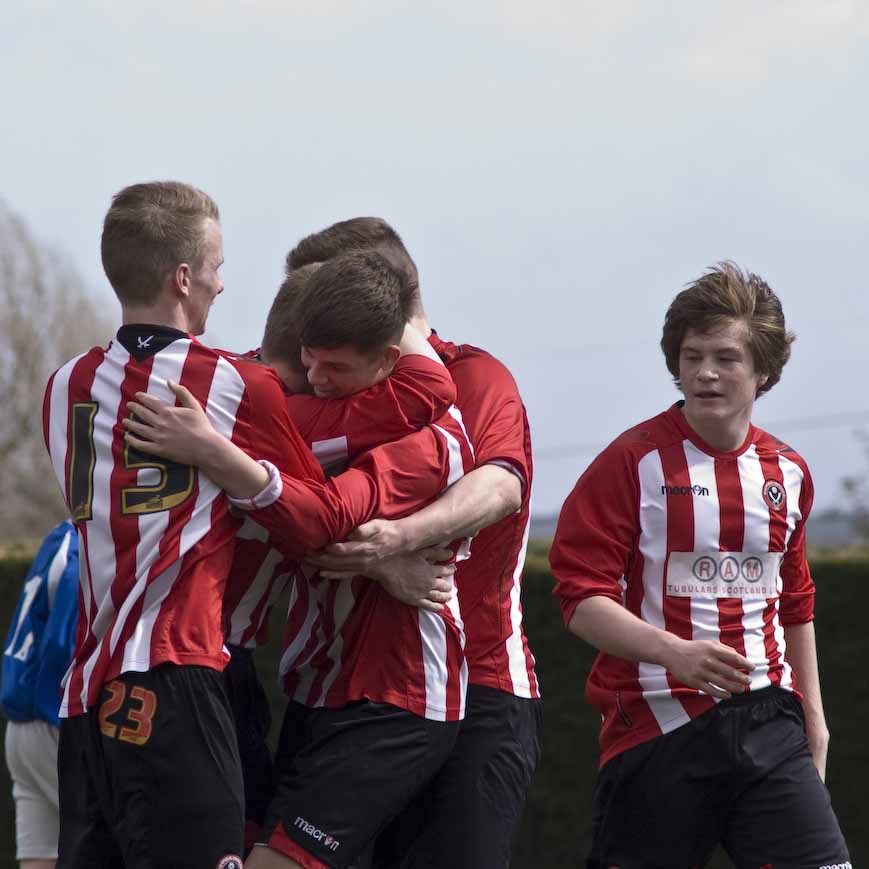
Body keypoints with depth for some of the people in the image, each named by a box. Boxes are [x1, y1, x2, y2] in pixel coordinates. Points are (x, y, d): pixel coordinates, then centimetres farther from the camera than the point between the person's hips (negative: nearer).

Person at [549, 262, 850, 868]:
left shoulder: (788, 472, 12)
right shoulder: (634, 461, -5)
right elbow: (582, 601, -11)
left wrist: (813, 716, 22)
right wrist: (676, 653, -26)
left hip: (768, 727, 4)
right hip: (657, 725, -4)